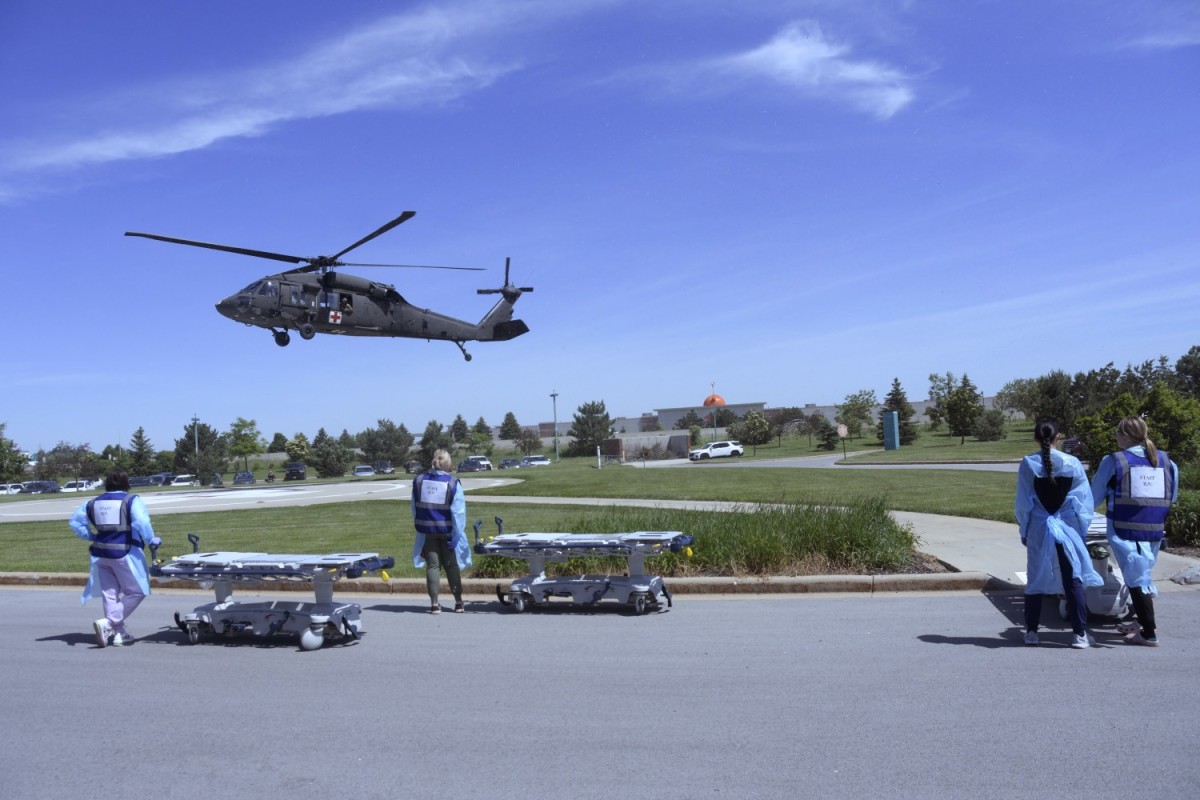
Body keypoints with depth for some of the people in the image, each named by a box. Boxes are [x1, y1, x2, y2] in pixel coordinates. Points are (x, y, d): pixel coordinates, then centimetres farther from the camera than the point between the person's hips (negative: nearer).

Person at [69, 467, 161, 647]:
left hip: (101, 554, 6)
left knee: (110, 594, 14)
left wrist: (92, 536, 19)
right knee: (136, 592, 4)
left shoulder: (93, 503, 10)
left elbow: (75, 521, 15)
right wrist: (151, 540, -12)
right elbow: (141, 523, -23)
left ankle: (119, 633, 15)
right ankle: (107, 623, -8)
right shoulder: (131, 501, -9)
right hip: (124, 553, -6)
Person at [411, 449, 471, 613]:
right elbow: (458, 512, -13)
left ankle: (434, 603, 6)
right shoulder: (453, 483, -10)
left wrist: (420, 526, 15)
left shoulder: (418, 481, 0)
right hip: (447, 531, -2)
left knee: (433, 566, 8)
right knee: (451, 566, 10)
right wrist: (457, 535, -11)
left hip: (427, 530, 2)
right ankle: (458, 602, 16)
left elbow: (415, 508, 6)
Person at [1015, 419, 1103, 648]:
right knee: (1074, 581, 6)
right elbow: (1085, 501, -1)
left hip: (1038, 530, 1)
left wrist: (1024, 531, 10)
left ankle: (1031, 632, 15)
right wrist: (1082, 532, 9)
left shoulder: (1028, 464, -5)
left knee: (1035, 580, 11)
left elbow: (1022, 503, 0)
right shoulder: (1073, 463, -5)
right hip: (1068, 529, 0)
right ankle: (1080, 634, 7)